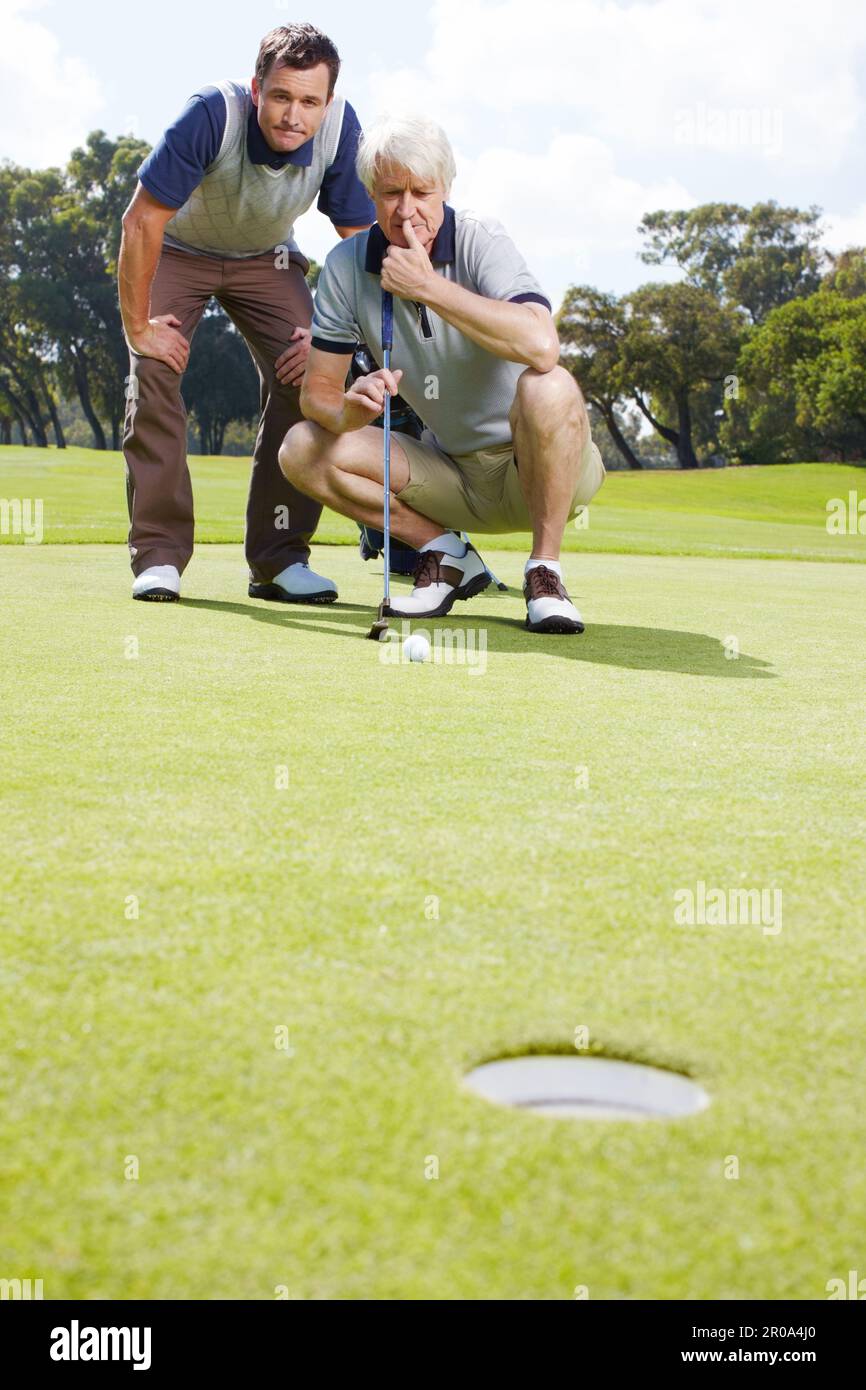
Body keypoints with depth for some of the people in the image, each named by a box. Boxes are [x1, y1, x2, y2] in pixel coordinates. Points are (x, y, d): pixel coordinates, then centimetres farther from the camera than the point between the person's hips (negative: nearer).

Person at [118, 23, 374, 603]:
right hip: (177, 250, -2)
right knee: (154, 372, -21)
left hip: (267, 258, 2)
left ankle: (279, 558, -9)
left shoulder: (340, 127, -26)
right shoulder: (212, 114, -35)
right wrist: (138, 326, -25)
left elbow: (358, 237, -13)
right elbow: (142, 222, -29)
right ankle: (158, 555, -13)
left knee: (306, 376, -16)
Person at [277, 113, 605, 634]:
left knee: (548, 387, -37)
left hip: (538, 468, -4)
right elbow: (318, 389, -2)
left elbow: (541, 346, -37)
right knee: (302, 449, -12)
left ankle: (545, 571, -18)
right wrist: (348, 410, -27)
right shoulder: (347, 266, -5)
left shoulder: (481, 240, -18)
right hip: (451, 471, 4)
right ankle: (448, 555, 0)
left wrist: (427, 285, -31)